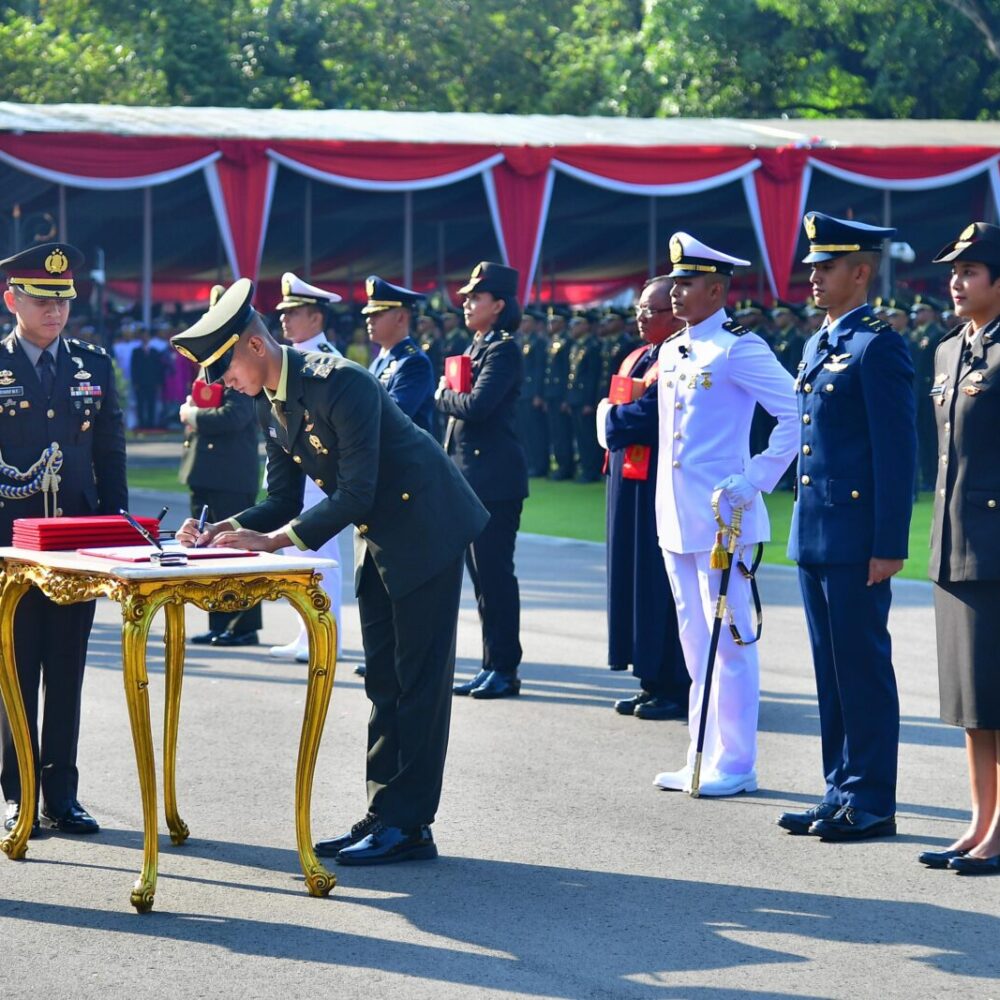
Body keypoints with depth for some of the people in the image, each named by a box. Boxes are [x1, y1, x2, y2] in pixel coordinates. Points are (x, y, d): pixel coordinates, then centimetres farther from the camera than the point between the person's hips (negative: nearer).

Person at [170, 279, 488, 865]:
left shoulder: (341, 383, -24)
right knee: (384, 682, 11)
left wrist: (272, 539, -30)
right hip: (378, 540, 10)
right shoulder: (271, 405, 4)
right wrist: (225, 531, -9)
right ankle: (385, 813, 16)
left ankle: (409, 825, -5)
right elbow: (284, 501, 8)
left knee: (420, 679, -6)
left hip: (425, 528, -10)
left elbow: (356, 494, -27)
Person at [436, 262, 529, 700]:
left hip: (494, 479, -10)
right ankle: (492, 666, 18)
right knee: (480, 574, 12)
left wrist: (442, 396, -6)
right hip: (469, 477, 10)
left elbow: (478, 405, -22)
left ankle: (504, 669, -1)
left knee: (494, 573, -6)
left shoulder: (503, 350, -11)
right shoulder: (477, 347, 17)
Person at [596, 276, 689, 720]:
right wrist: (614, 417, 1)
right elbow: (613, 408, 21)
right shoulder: (637, 358, 18)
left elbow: (650, 414, -22)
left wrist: (612, 418, -7)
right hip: (630, 483, 10)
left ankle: (676, 687, 2)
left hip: (662, 487, -10)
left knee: (663, 584, -5)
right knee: (636, 580, 11)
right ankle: (651, 681, 18)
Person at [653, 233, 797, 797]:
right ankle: (704, 756, 20)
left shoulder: (739, 349, -11)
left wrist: (758, 478, -15)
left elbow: (796, 414, -14)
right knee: (696, 642, 13)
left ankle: (734, 765, 4)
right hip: (677, 517, 8)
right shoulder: (672, 353, 14)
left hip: (722, 516, -8)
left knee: (729, 641, -2)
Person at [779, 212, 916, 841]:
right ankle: (842, 792, 21)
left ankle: (872, 802, 5)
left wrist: (889, 546, -18)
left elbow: (898, 450, -15)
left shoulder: (879, 345, -12)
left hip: (857, 542, -9)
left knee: (863, 668, -2)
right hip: (815, 537, 9)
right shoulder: (818, 346, 16)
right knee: (831, 670, 13)